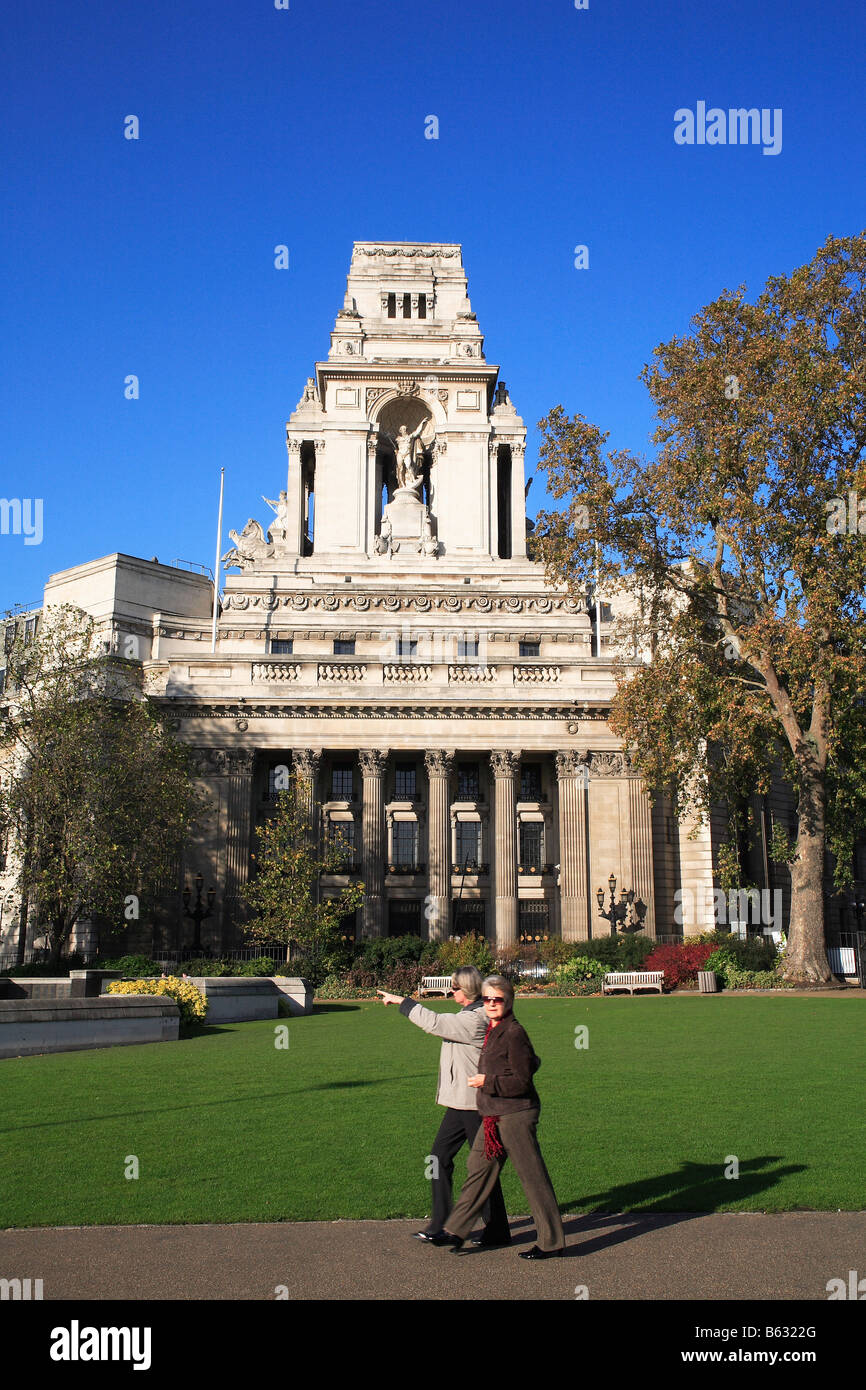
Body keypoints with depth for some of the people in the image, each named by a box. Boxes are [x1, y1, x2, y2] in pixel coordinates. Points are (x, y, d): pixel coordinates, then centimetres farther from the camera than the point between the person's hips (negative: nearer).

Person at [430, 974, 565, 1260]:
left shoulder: (514, 1033, -17)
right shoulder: (491, 1031, 10)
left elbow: (523, 1081, -18)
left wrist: (487, 1082, -16)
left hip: (516, 1115, -10)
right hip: (494, 1116, 10)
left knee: (533, 1177, 0)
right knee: (478, 1169, 15)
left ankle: (551, 1242, 11)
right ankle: (456, 1231, 25)